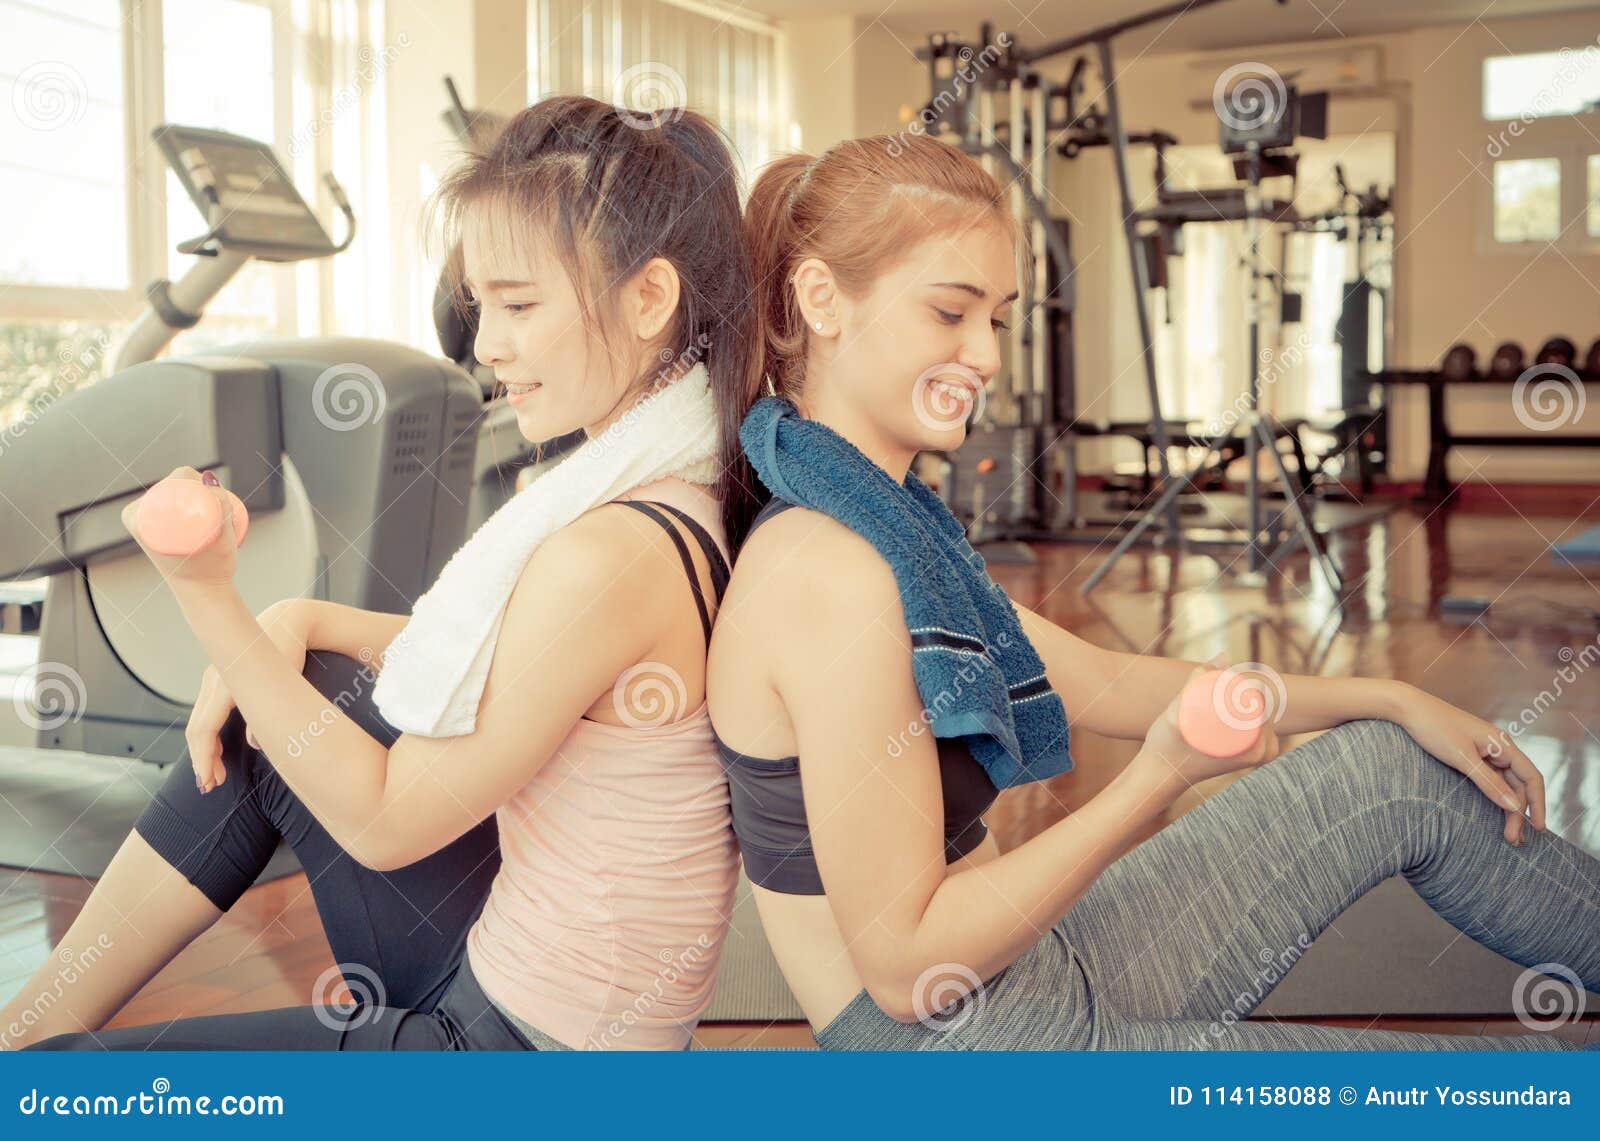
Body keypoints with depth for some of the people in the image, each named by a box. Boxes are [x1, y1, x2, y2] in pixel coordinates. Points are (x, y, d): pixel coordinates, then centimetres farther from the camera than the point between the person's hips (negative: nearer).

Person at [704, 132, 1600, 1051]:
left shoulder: (892, 524, 7)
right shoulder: (830, 568, -25)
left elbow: (1104, 681, 13)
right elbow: (904, 965, -25)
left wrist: (1393, 701, 11)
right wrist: (1159, 778, -23)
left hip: (1035, 975, 9)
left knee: (1398, 767, 11)